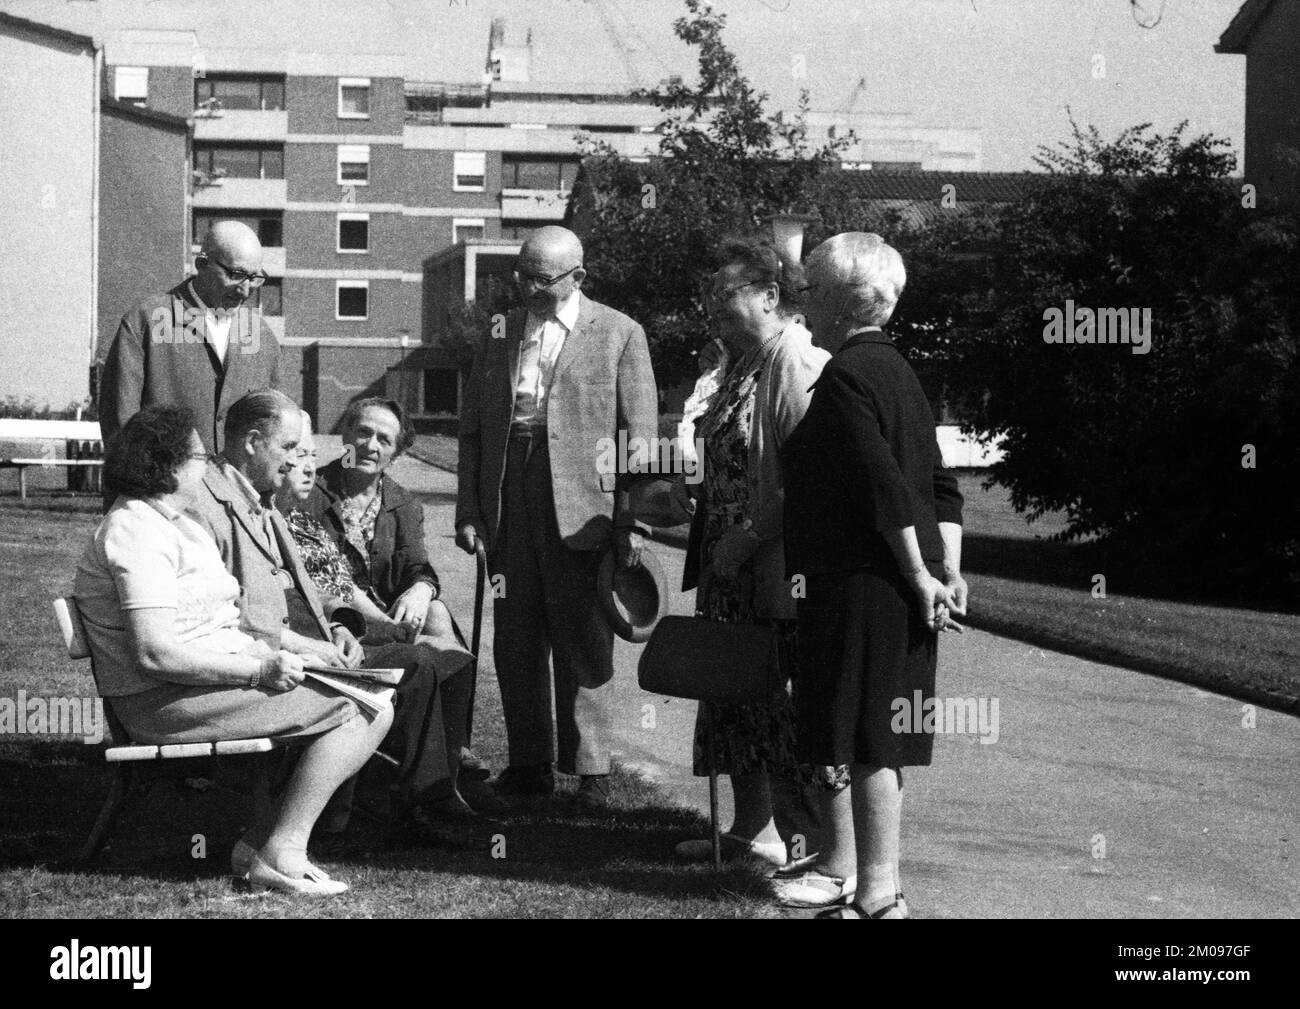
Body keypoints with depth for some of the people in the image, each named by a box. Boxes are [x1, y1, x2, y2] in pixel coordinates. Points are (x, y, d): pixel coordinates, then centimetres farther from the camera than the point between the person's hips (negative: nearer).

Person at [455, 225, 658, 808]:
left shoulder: (618, 334, 3)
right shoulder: (500, 334, 15)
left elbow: (640, 434, 0)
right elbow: (472, 428, 15)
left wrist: (632, 521, -7)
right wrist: (469, 510, 6)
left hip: (581, 506, -4)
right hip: (507, 498, 4)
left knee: (582, 640, -2)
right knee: (515, 639, 7)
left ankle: (590, 770, 5)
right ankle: (528, 765, 15)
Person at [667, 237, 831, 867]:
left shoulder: (798, 366, -17)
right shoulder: (742, 366, 14)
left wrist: (747, 537, -21)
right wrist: (696, 490, 8)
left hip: (777, 571, -10)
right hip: (730, 566, 10)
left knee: (781, 707, -2)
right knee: (735, 697, 14)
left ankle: (794, 837, 6)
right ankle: (752, 827, 24)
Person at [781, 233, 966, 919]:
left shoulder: (844, 377, -15)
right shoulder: (897, 369, 14)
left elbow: (886, 485, -22)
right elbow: (940, 485, 13)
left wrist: (920, 577, -18)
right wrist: (949, 573, 10)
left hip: (859, 581, -9)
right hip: (899, 582, 9)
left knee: (863, 738, -4)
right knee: (874, 735, 16)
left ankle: (878, 892, -1)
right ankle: (841, 864, 27)